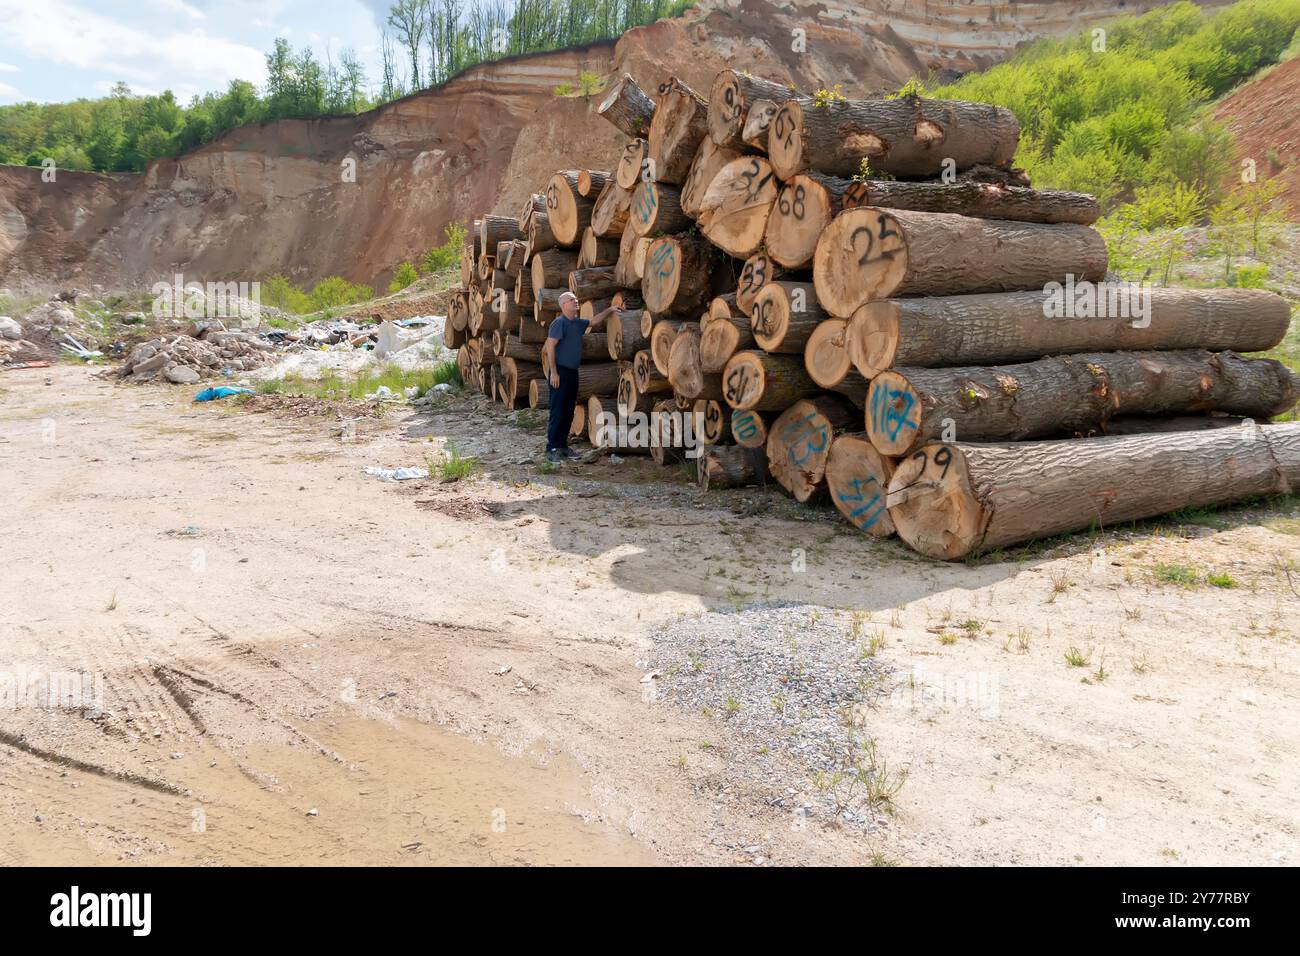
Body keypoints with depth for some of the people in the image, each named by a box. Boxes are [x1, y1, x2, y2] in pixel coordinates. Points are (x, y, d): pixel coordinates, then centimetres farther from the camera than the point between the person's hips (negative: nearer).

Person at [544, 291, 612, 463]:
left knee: (568, 413, 11)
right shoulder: (559, 323, -12)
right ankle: (552, 448, -1)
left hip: (573, 372, 8)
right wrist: (553, 372, -19)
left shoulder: (578, 323, 11)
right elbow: (550, 347, -16)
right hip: (560, 373, -8)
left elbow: (595, 321, 24)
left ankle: (563, 445, 18)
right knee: (557, 412, -6)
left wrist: (610, 310, 12)